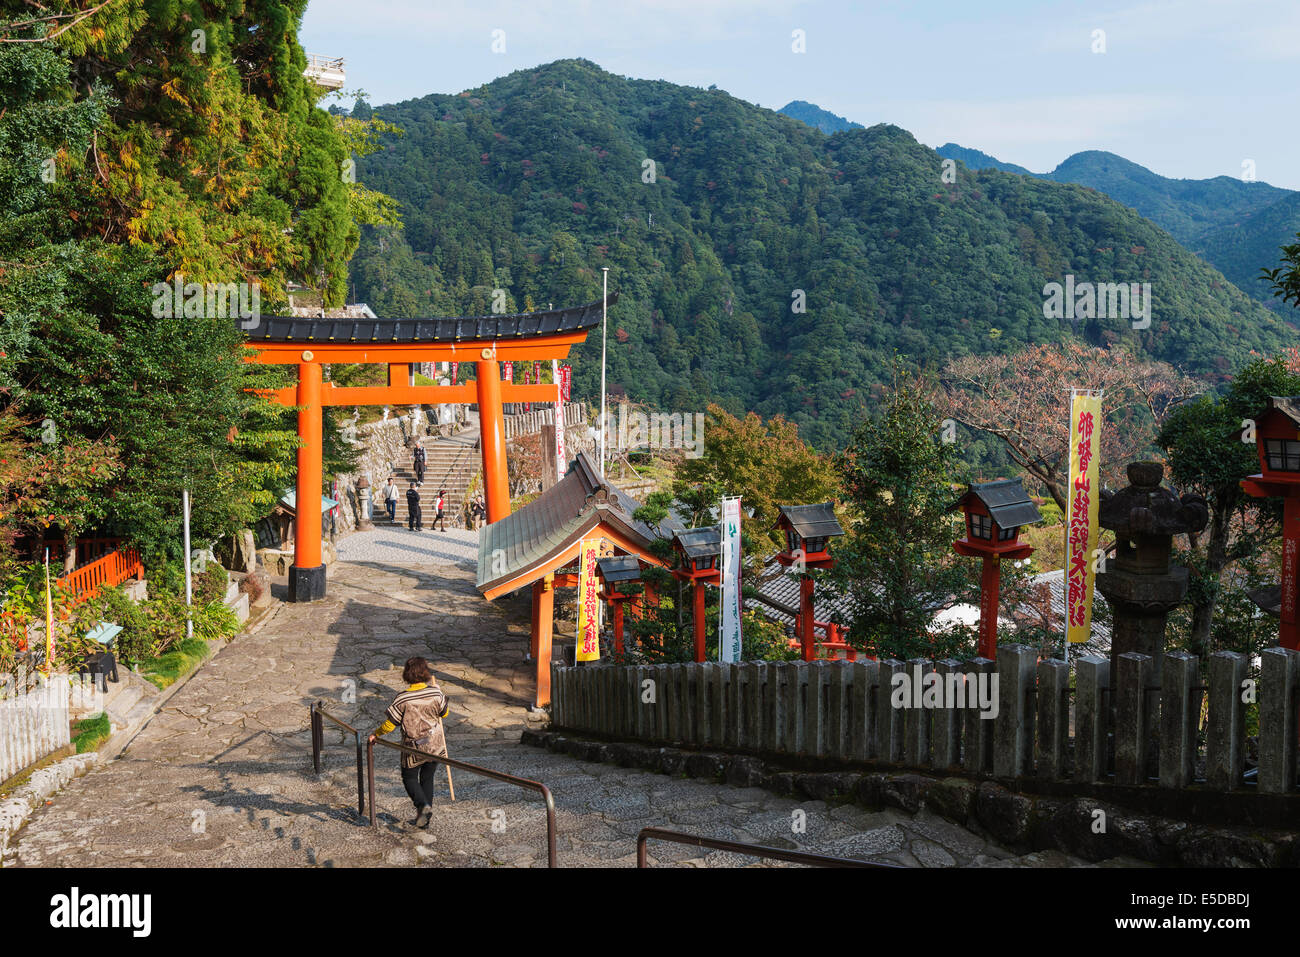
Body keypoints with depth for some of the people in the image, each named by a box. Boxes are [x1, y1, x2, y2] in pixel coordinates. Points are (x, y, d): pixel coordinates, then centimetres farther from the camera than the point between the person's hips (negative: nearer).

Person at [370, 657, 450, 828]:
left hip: (414, 747, -3)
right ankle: (425, 818, 19)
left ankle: (422, 805, -9)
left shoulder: (402, 699, -19)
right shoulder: (435, 693, -12)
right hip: (435, 745, 3)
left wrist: (376, 734, 7)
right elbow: (445, 713, 6)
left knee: (409, 777, 16)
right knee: (427, 778, 19)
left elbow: (390, 724, -12)